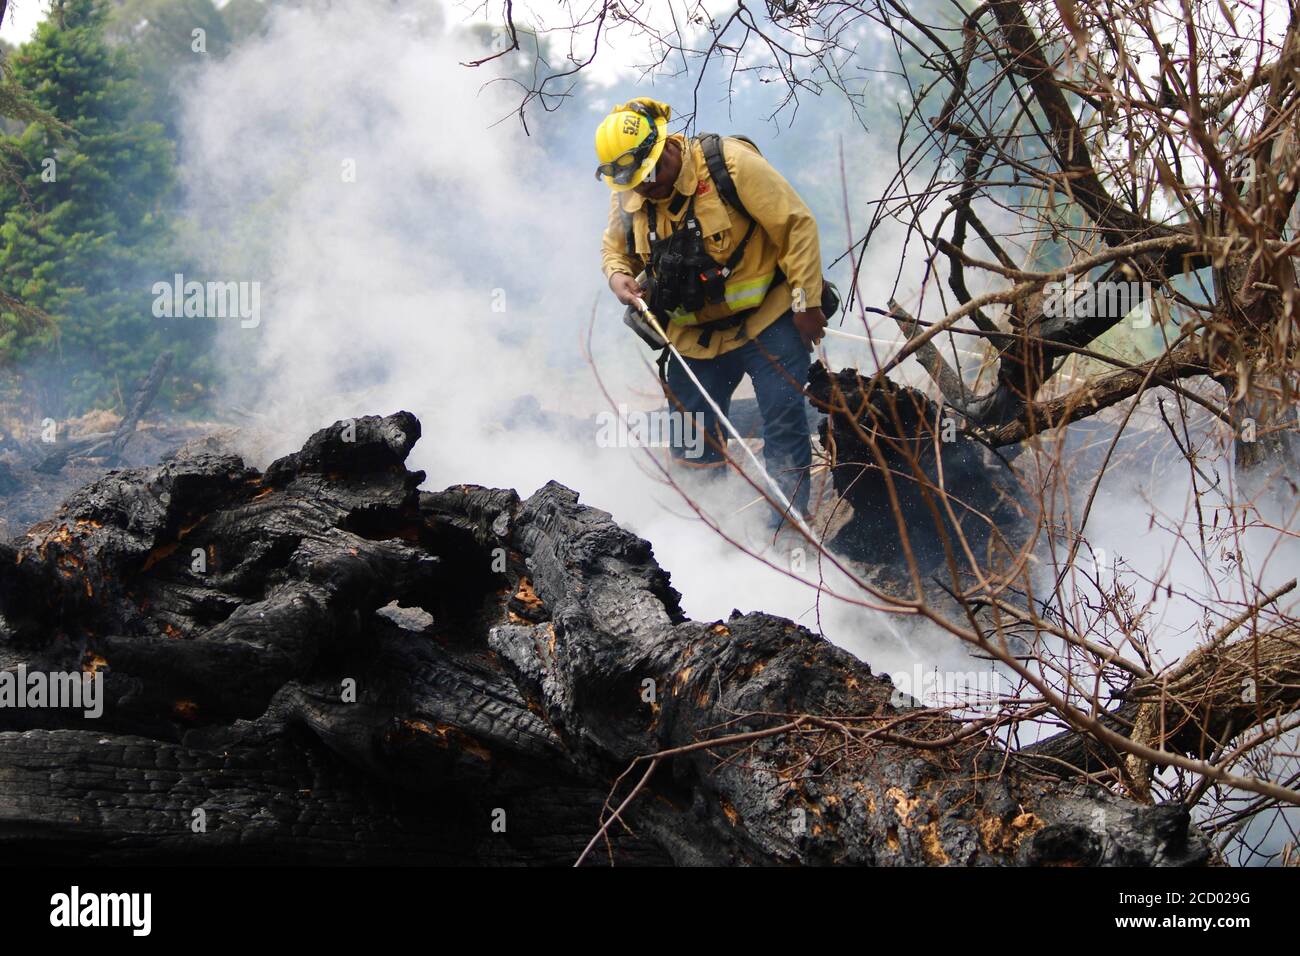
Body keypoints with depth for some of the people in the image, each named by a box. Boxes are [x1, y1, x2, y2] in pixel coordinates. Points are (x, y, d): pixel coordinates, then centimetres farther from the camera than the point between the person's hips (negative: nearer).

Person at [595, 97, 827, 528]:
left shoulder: (729, 163, -20)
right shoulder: (627, 197, -3)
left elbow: (797, 225, -16)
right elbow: (614, 247, 17)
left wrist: (806, 302, -16)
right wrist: (617, 275, -8)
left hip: (767, 321, -5)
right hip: (695, 338, 5)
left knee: (784, 425, -9)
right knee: (688, 445, 7)